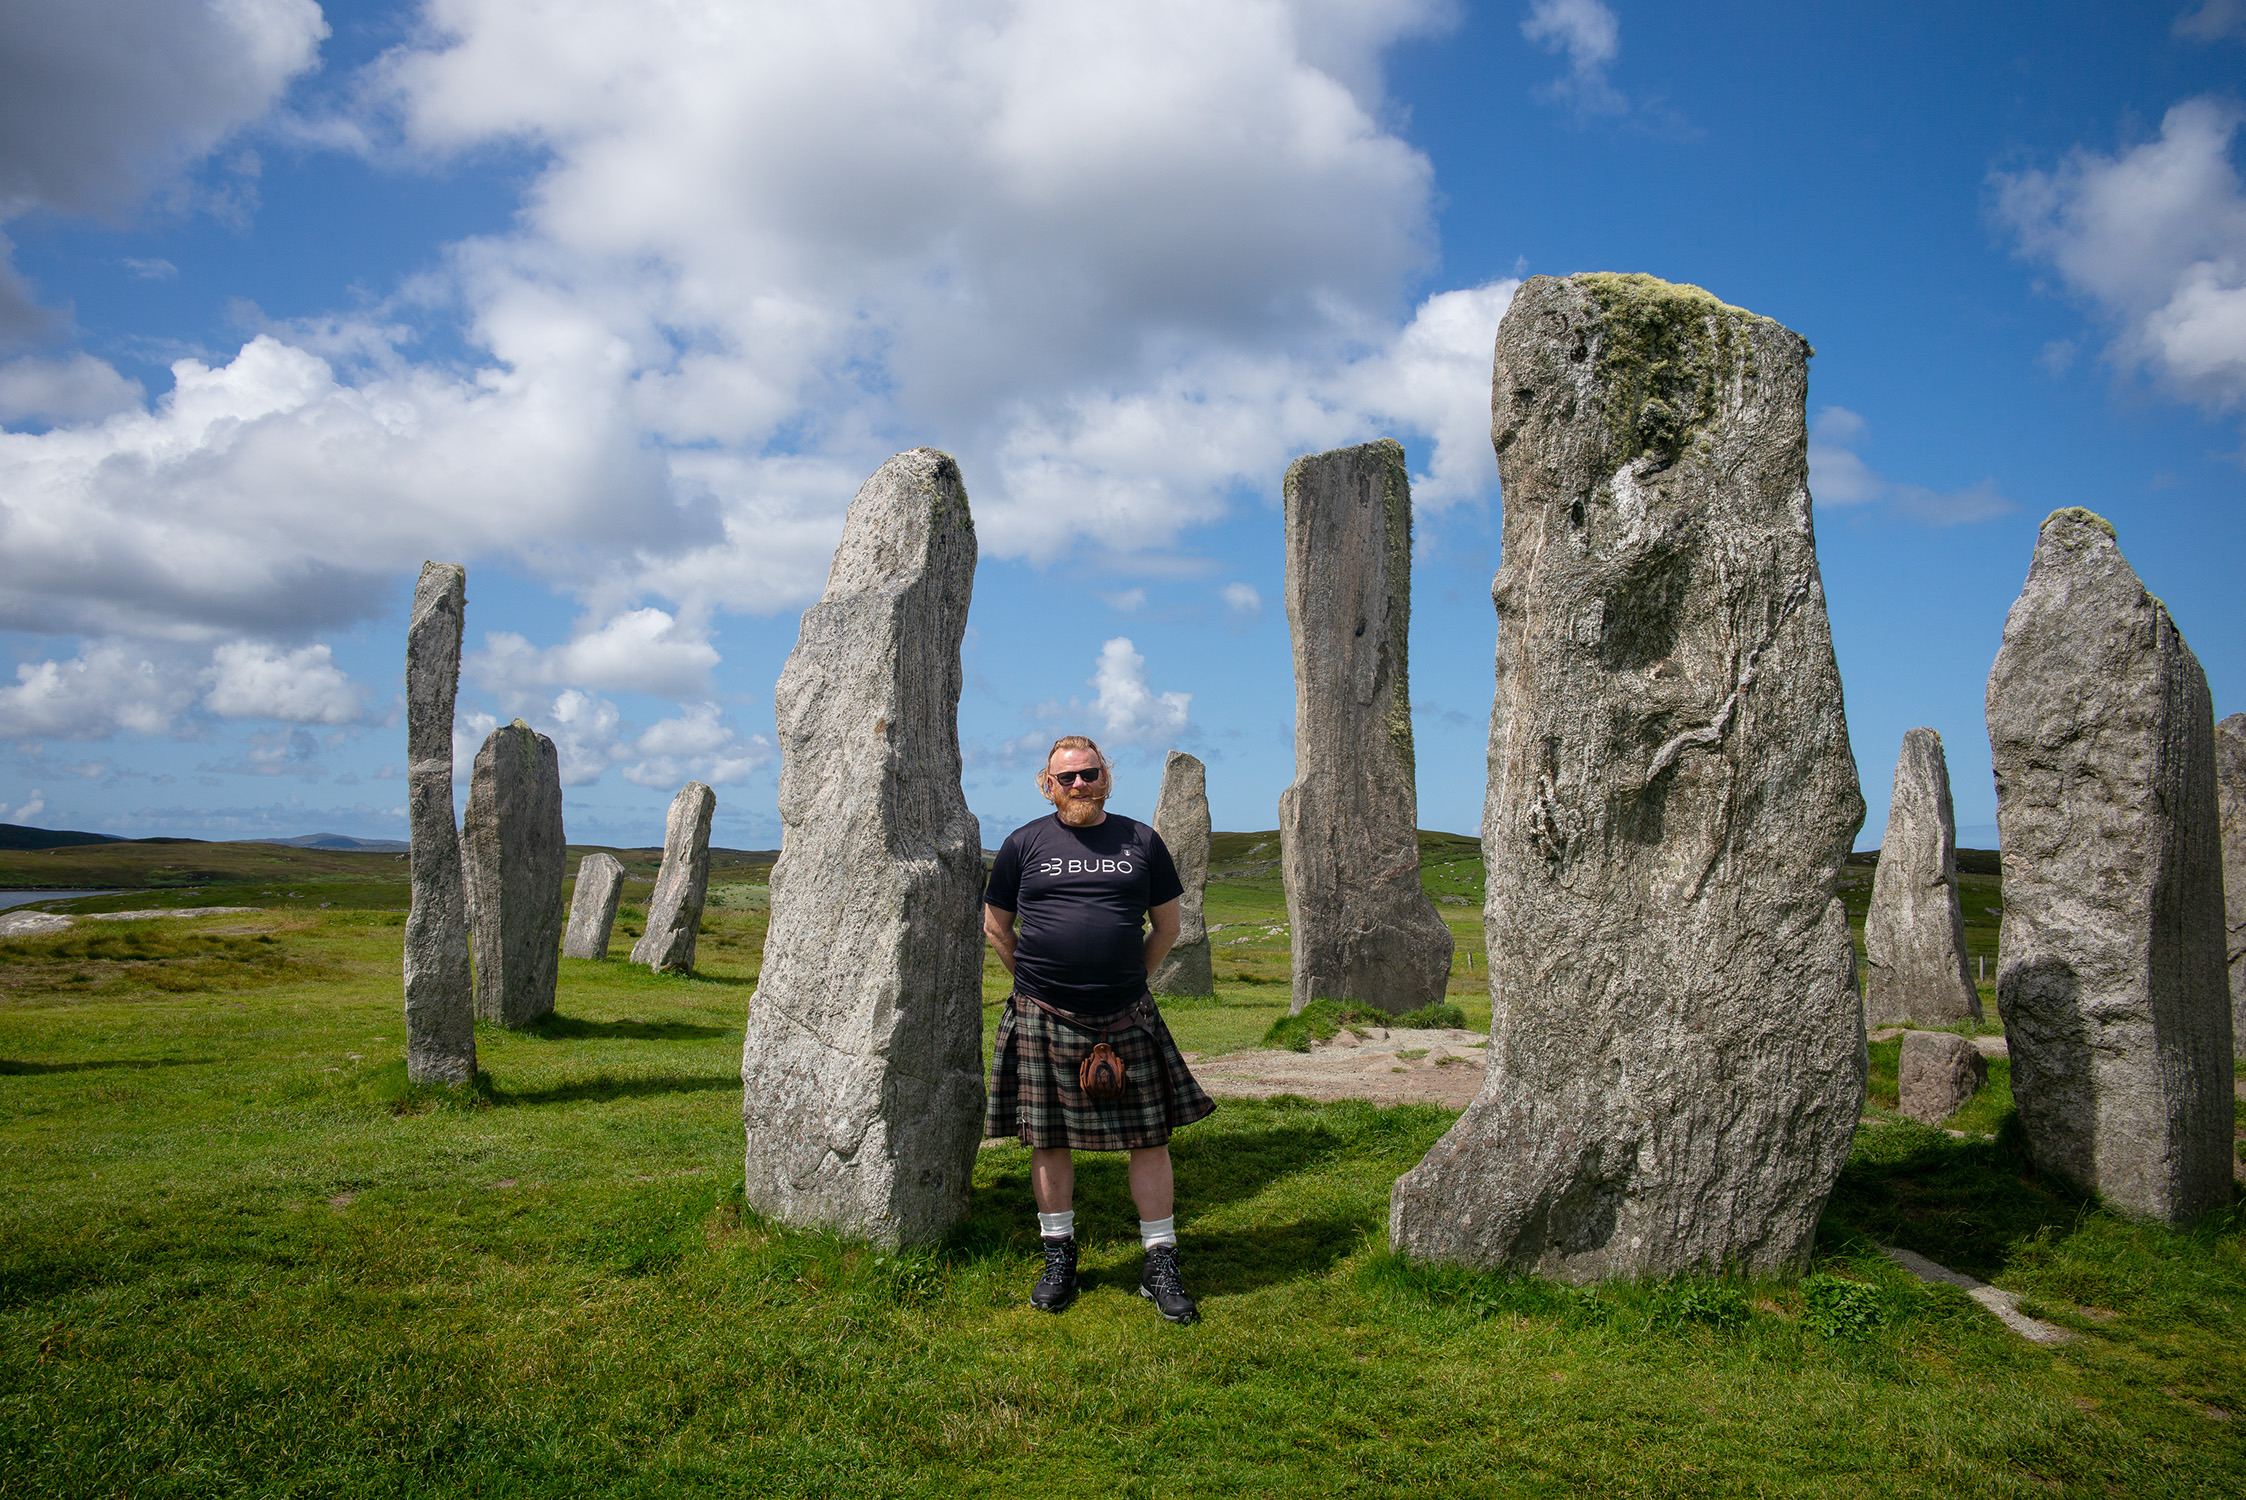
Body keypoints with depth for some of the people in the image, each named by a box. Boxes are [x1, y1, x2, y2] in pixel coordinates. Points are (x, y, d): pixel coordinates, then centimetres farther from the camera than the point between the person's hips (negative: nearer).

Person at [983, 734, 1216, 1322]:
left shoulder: (1141, 841, 6)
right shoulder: (1024, 844, 4)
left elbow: (1167, 924, 14)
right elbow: (995, 925, 13)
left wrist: (1130, 980, 9)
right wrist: (1036, 981, 9)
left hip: (1126, 1016, 1)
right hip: (1043, 1019, 0)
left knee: (1150, 1136, 1)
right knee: (1048, 1139, 7)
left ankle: (1161, 1265, 13)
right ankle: (1059, 1258, 24)